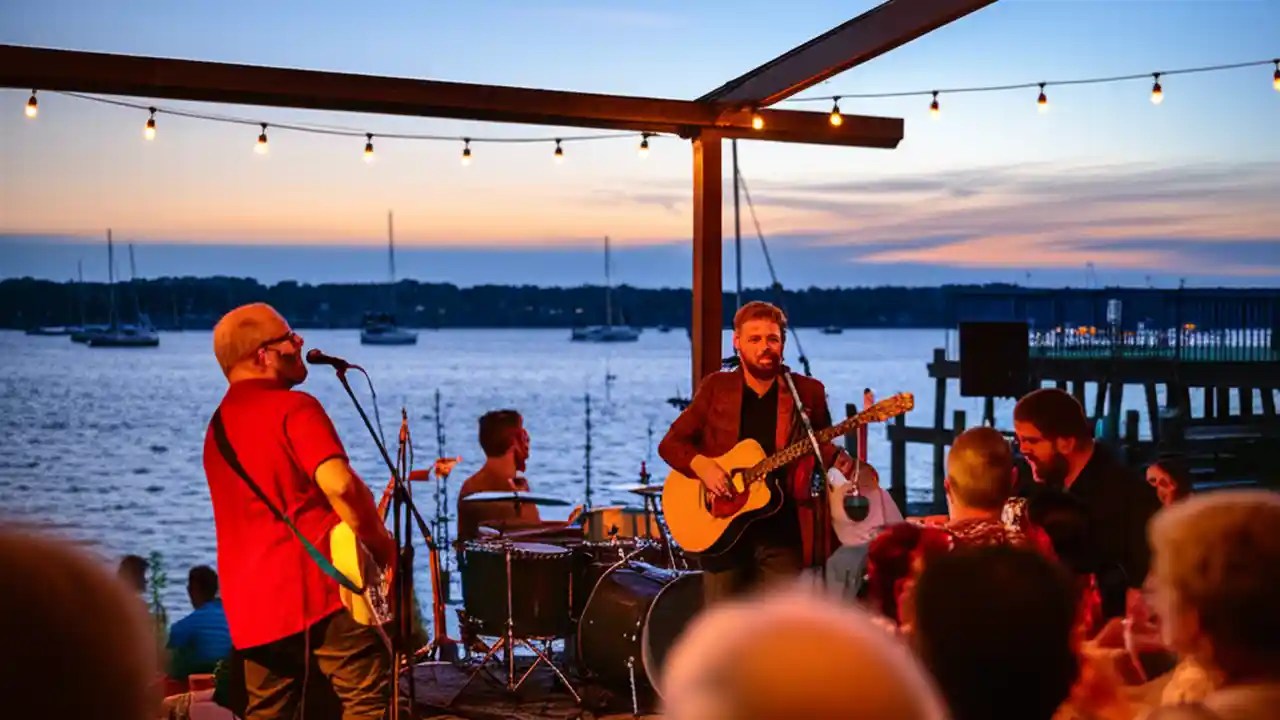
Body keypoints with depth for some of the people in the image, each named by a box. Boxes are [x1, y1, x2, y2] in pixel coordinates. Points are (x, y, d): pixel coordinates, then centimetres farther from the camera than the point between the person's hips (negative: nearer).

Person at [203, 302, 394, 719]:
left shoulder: (218, 424, 19)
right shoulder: (293, 407, -9)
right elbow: (339, 483, -24)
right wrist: (379, 542, -9)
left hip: (251, 598, 8)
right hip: (315, 585, -8)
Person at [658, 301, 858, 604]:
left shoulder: (808, 392, 2)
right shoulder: (716, 387, 4)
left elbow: (822, 449, 8)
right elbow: (670, 443, 5)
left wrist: (843, 463, -14)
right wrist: (701, 464, -14)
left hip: (783, 534, -1)